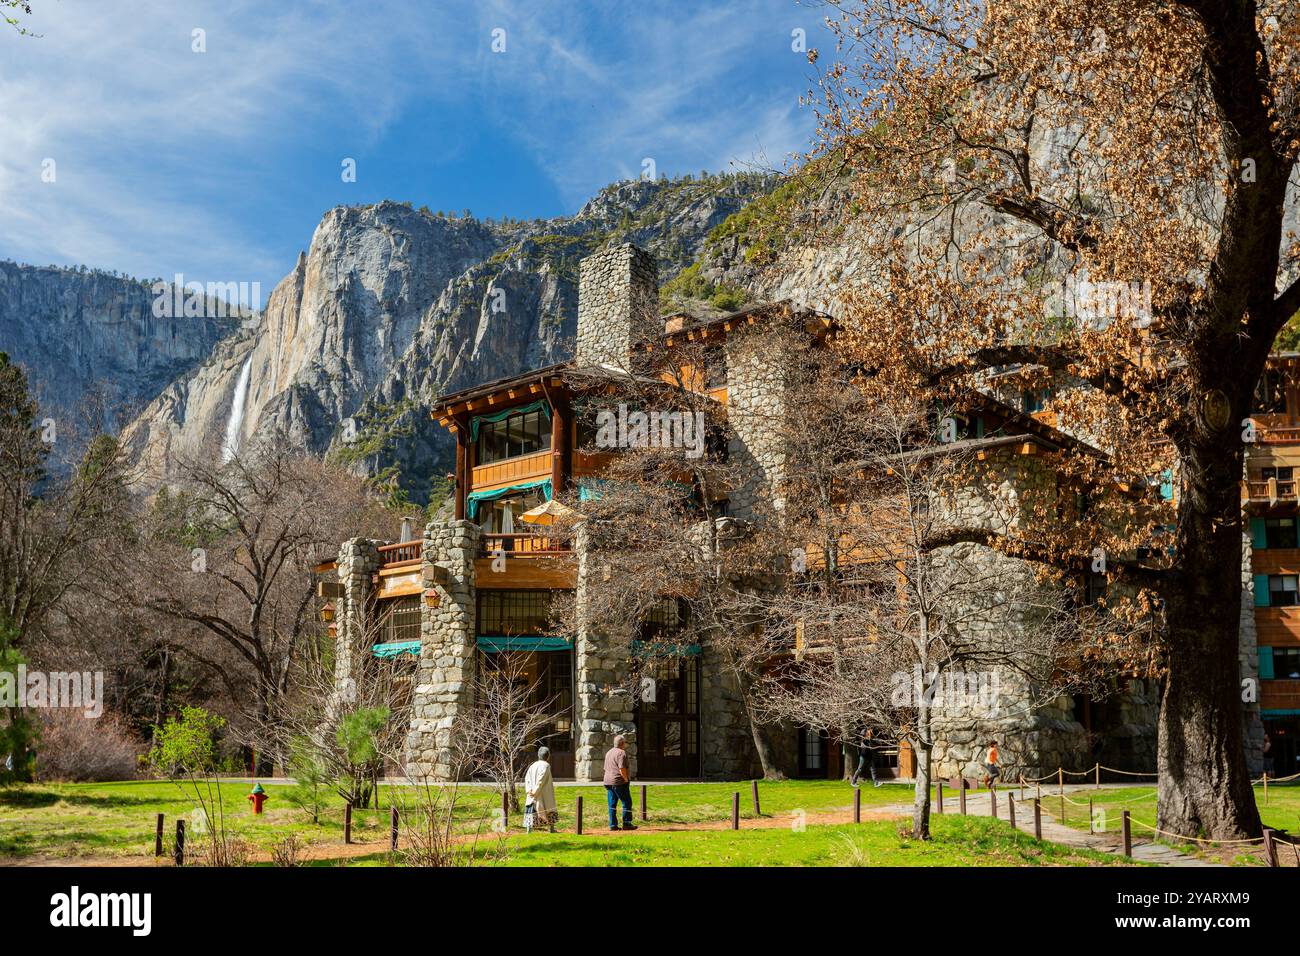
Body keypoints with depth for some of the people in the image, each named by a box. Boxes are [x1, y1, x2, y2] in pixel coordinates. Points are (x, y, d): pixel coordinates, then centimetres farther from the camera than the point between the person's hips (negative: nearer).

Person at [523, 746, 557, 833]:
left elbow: (527, 778, 0)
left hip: (532, 794, 5)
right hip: (544, 795, -5)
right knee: (549, 812, 11)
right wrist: (535, 791, -17)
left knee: (531, 812, 3)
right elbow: (541, 780, -20)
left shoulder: (533, 765, 8)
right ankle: (551, 829, 19)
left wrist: (529, 790, -8)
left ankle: (529, 831, -6)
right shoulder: (546, 765, -12)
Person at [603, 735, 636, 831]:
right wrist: (626, 779, -11)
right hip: (619, 782, -8)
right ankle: (626, 823, -1)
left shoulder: (608, 752, 17)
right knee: (627, 803, 0)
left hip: (608, 781, 8)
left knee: (612, 804, 9)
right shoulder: (621, 753, -11)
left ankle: (613, 825, 8)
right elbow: (622, 768, -20)